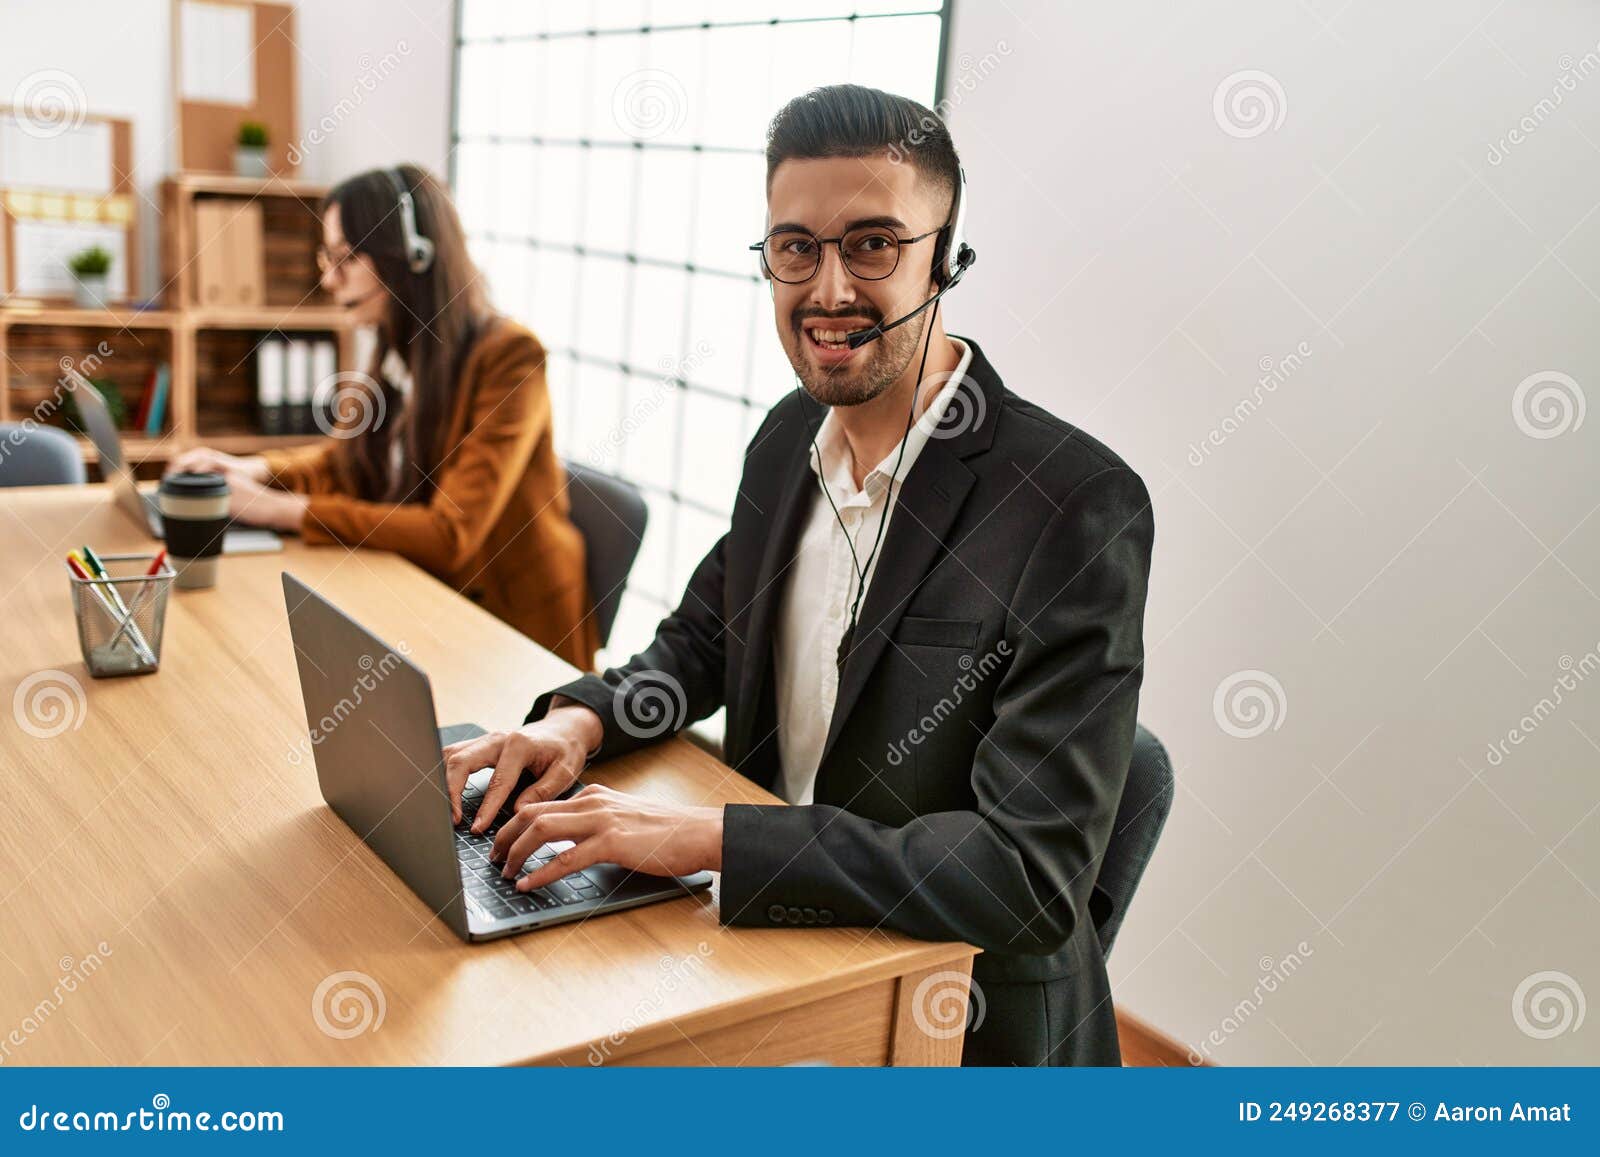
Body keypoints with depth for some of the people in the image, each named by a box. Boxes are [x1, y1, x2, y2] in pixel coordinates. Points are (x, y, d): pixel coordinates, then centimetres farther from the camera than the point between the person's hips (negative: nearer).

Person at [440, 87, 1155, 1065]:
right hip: (767, 963, 6)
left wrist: (703, 836, -30)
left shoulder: (1081, 509, -23)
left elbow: (1032, 875, -28)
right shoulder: (789, 438, 1)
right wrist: (581, 720, -9)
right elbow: (699, 646, 13)